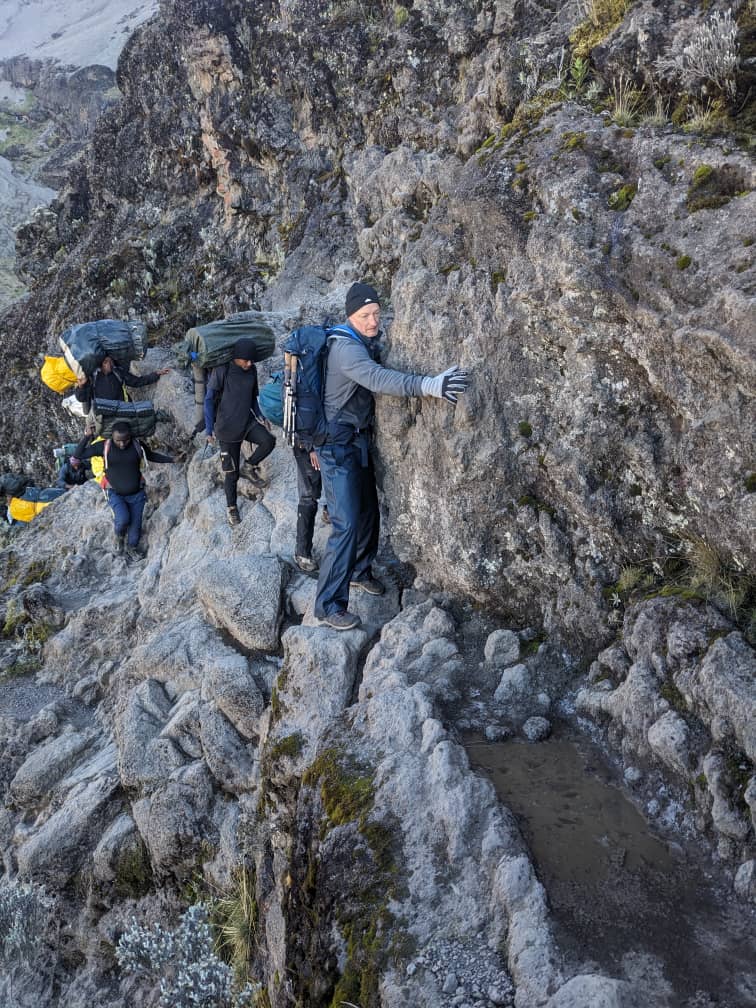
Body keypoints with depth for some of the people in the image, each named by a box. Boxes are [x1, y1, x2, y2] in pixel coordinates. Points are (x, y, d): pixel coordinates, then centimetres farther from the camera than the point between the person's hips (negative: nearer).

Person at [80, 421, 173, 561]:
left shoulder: (138, 446, -10)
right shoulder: (104, 446, -14)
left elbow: (152, 456, 10)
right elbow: (79, 455, -9)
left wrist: (173, 459, 5)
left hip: (137, 493, 2)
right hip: (115, 493, -2)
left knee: (135, 524, 6)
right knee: (123, 519, -22)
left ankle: (131, 548, 33)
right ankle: (119, 536, 13)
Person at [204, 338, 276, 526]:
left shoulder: (252, 370, 0)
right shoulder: (222, 370, -15)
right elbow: (209, 399, -10)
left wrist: (260, 416, 7)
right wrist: (209, 428, -12)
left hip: (248, 422, 4)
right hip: (228, 428, -4)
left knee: (269, 440, -23)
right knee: (231, 471, 2)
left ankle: (250, 466, 5)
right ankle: (231, 507, 22)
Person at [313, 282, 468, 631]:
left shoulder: (366, 342, 8)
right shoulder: (345, 347, -22)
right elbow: (377, 378, -40)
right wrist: (428, 385, -51)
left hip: (359, 441, 9)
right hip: (339, 446, -9)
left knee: (368, 511, 18)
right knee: (347, 524, -12)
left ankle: (360, 572, 39)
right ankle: (328, 605, -5)